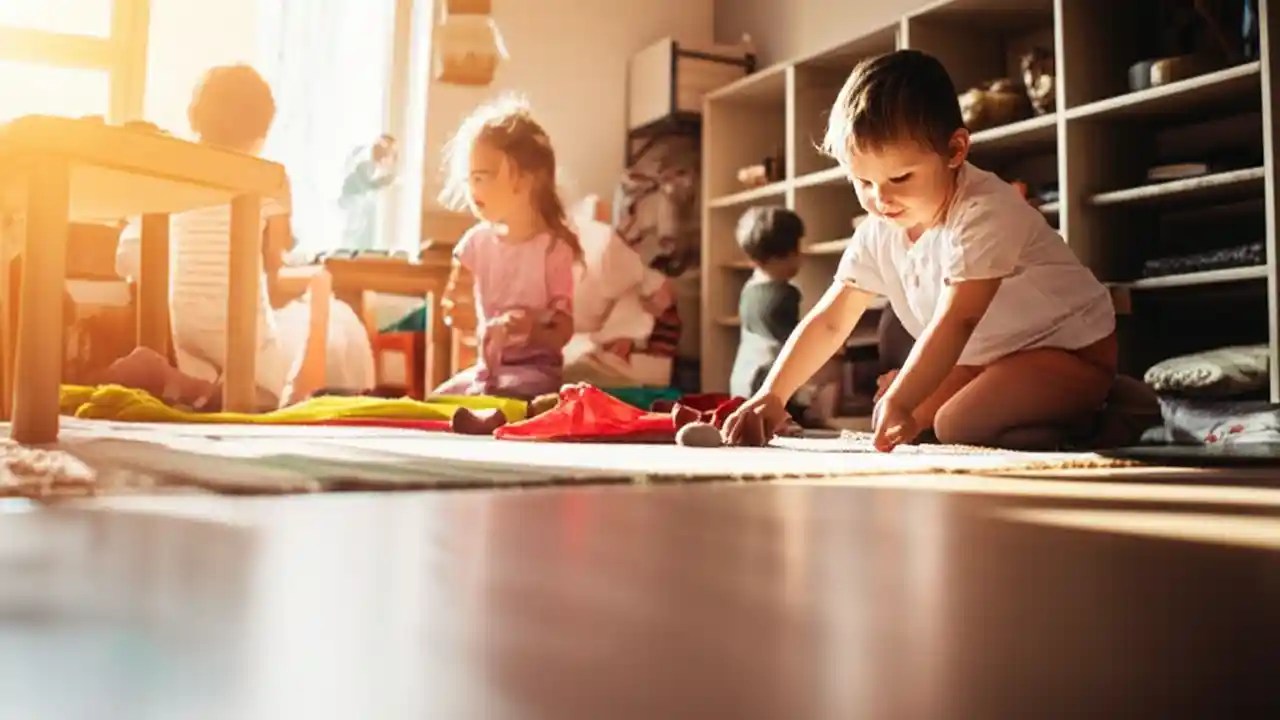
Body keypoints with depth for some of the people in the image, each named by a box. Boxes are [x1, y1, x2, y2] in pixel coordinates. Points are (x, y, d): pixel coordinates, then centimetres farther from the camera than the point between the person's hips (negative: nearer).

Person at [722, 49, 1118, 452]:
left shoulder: (985, 212, -30)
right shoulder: (879, 233, -7)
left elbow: (956, 320, -40)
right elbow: (829, 321, -7)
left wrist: (899, 404, -51)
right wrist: (771, 397, -18)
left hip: (1070, 351, -8)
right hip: (991, 356, 9)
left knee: (958, 425, -29)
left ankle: (1091, 427, -7)